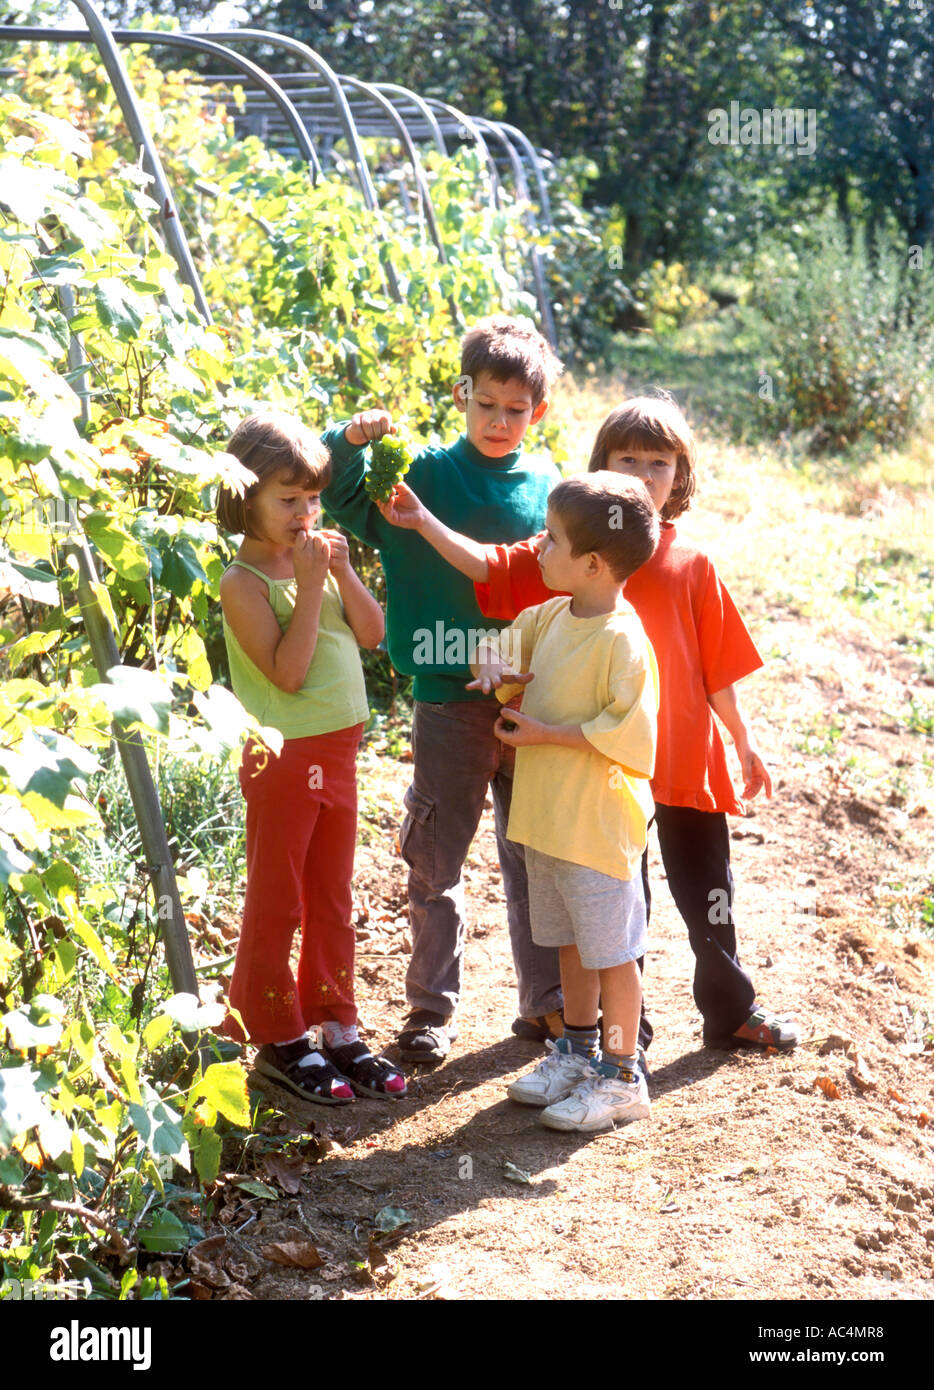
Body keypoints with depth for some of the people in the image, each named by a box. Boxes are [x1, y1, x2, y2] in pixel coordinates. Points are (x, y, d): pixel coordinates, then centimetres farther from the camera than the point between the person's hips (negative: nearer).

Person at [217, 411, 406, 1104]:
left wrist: (342, 572, -8)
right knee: (276, 904, 6)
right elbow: (287, 672, -23)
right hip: (284, 756, -7)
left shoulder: (320, 555, 6)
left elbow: (372, 632, 5)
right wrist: (310, 586, -23)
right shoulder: (245, 581, -15)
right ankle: (279, 1040, 18)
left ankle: (338, 1030, 26)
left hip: (338, 750, 7)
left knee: (333, 898, 15)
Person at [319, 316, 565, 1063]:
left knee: (537, 858, 12)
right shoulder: (422, 474, -3)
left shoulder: (549, 487, 3)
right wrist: (350, 440, -27)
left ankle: (547, 1001, 25)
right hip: (450, 702, -2)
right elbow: (339, 494, -8)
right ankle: (433, 1006, 20)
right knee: (435, 861, 7)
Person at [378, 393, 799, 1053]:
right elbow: (489, 565, -13)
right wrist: (423, 521, -24)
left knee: (709, 895, 14)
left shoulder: (692, 565, 0)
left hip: (686, 758, 1)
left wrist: (747, 744, 7)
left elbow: (718, 667, 5)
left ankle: (732, 1010, 35)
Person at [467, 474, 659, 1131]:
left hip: (598, 824, -8)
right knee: (571, 943, 21)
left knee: (610, 951, 4)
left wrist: (547, 733, -19)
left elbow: (627, 735, -23)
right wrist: (495, 668, -2)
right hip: (546, 816, 8)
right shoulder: (551, 616, 4)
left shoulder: (622, 640, -21)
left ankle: (622, 1077, 16)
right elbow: (505, 645, 21)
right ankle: (579, 1050, 36)